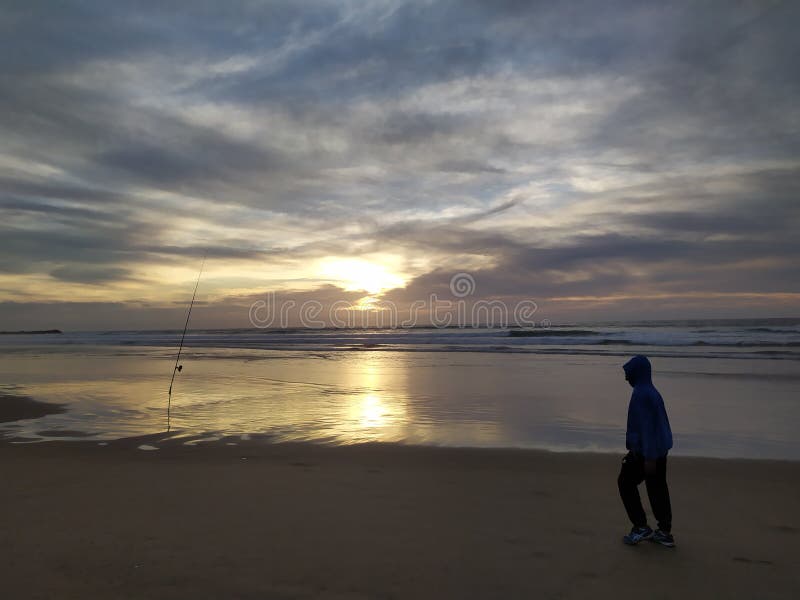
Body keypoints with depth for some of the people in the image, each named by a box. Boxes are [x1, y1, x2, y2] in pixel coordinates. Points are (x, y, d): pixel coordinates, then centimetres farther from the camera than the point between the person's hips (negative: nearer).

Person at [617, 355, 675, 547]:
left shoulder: (641, 394, -20)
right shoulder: (652, 392, 10)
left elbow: (647, 426, -23)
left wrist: (649, 457, -22)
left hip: (646, 450, -9)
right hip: (659, 448, 9)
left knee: (625, 482, 7)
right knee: (657, 488, 15)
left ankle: (641, 527, 10)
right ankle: (665, 533, 22)